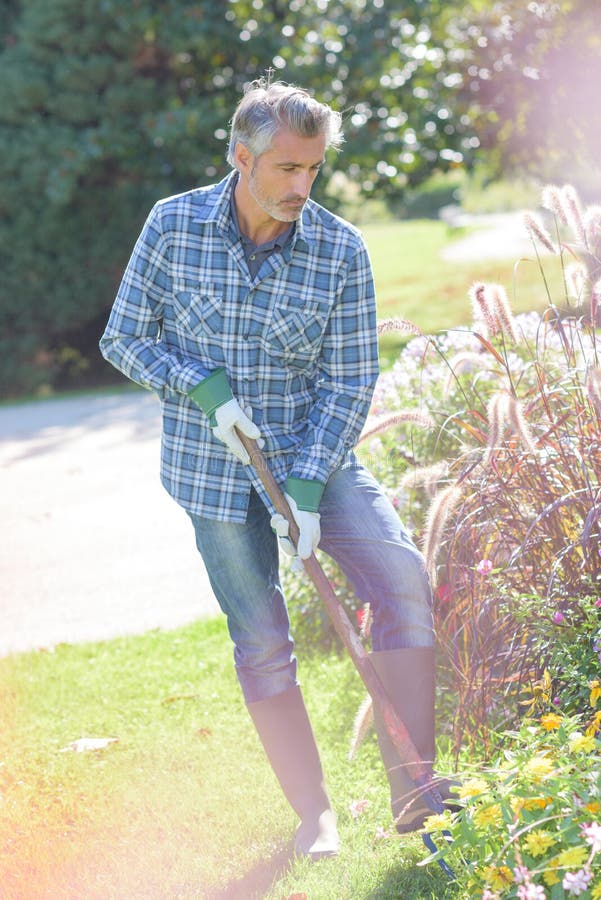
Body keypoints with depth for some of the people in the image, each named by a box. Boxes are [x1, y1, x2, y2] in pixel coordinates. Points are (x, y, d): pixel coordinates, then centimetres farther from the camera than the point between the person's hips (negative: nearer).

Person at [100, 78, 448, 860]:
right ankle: (315, 816, 12)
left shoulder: (340, 250, -12)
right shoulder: (173, 226, -10)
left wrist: (309, 487, -20)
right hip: (213, 465, 0)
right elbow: (123, 339, -2)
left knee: (402, 576, -19)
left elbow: (350, 383, -9)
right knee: (261, 639, 2)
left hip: (315, 454, 0)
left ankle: (413, 789, -16)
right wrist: (203, 389, -18)